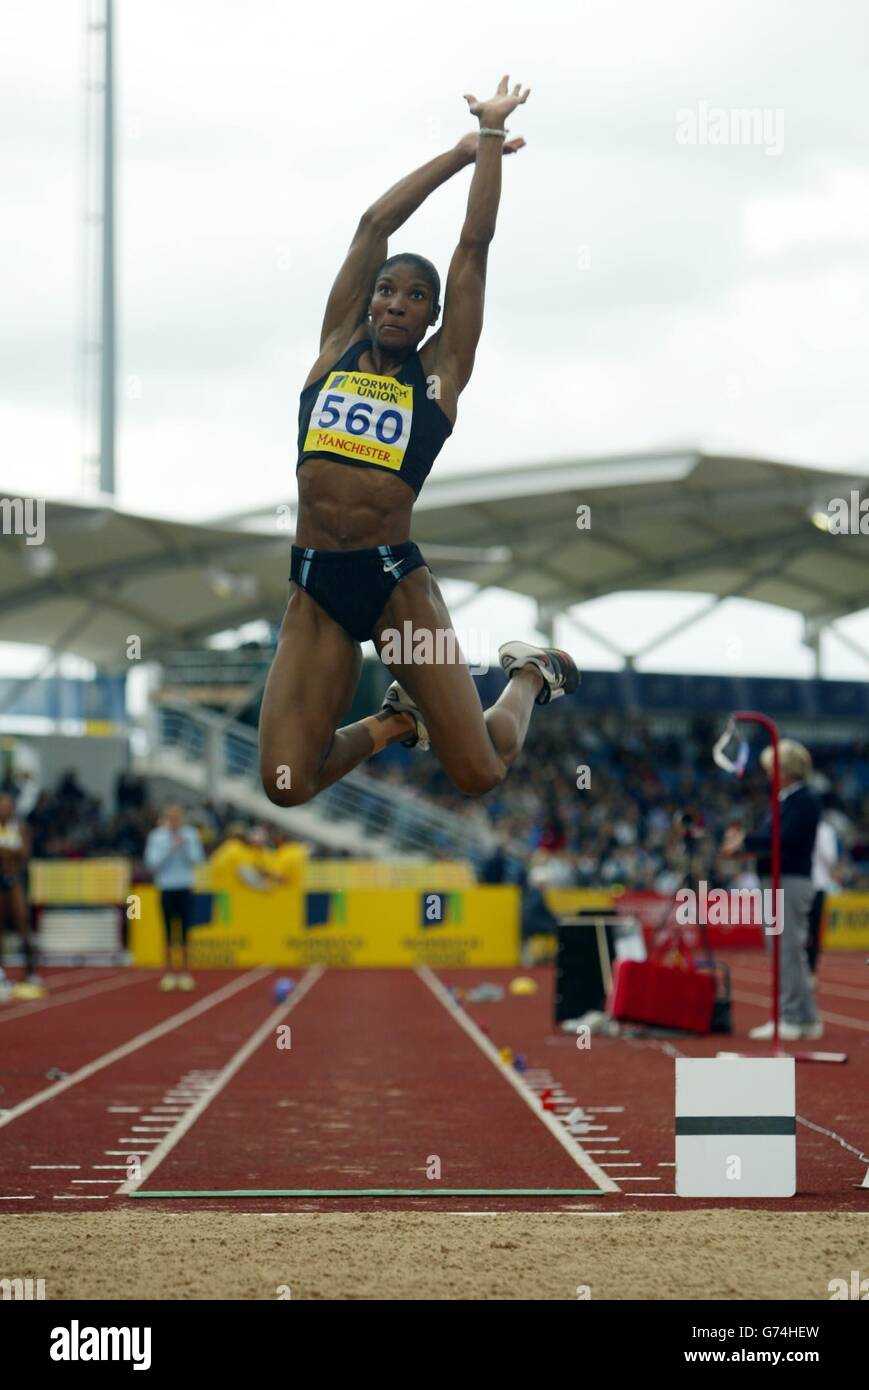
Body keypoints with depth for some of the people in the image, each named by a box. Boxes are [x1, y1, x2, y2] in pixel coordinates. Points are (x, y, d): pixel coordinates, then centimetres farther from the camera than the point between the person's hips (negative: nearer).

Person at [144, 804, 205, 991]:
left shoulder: (191, 835, 4)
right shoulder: (156, 836, 0)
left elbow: (196, 859, -1)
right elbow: (153, 862, -7)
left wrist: (185, 845, -13)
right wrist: (170, 848, -13)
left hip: (185, 889, 1)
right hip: (166, 889, -1)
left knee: (185, 930, -3)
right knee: (168, 932, 0)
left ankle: (186, 972, 1)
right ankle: (169, 973, 6)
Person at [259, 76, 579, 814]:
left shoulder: (439, 371, 5)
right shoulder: (338, 346, 10)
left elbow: (476, 242, 3)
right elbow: (374, 223, 9)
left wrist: (494, 134, 6)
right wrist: (462, 151, 13)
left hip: (397, 581, -2)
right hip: (315, 588, 2)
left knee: (479, 775, -5)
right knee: (286, 787, -8)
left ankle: (531, 673, 31)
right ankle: (396, 721, 25)